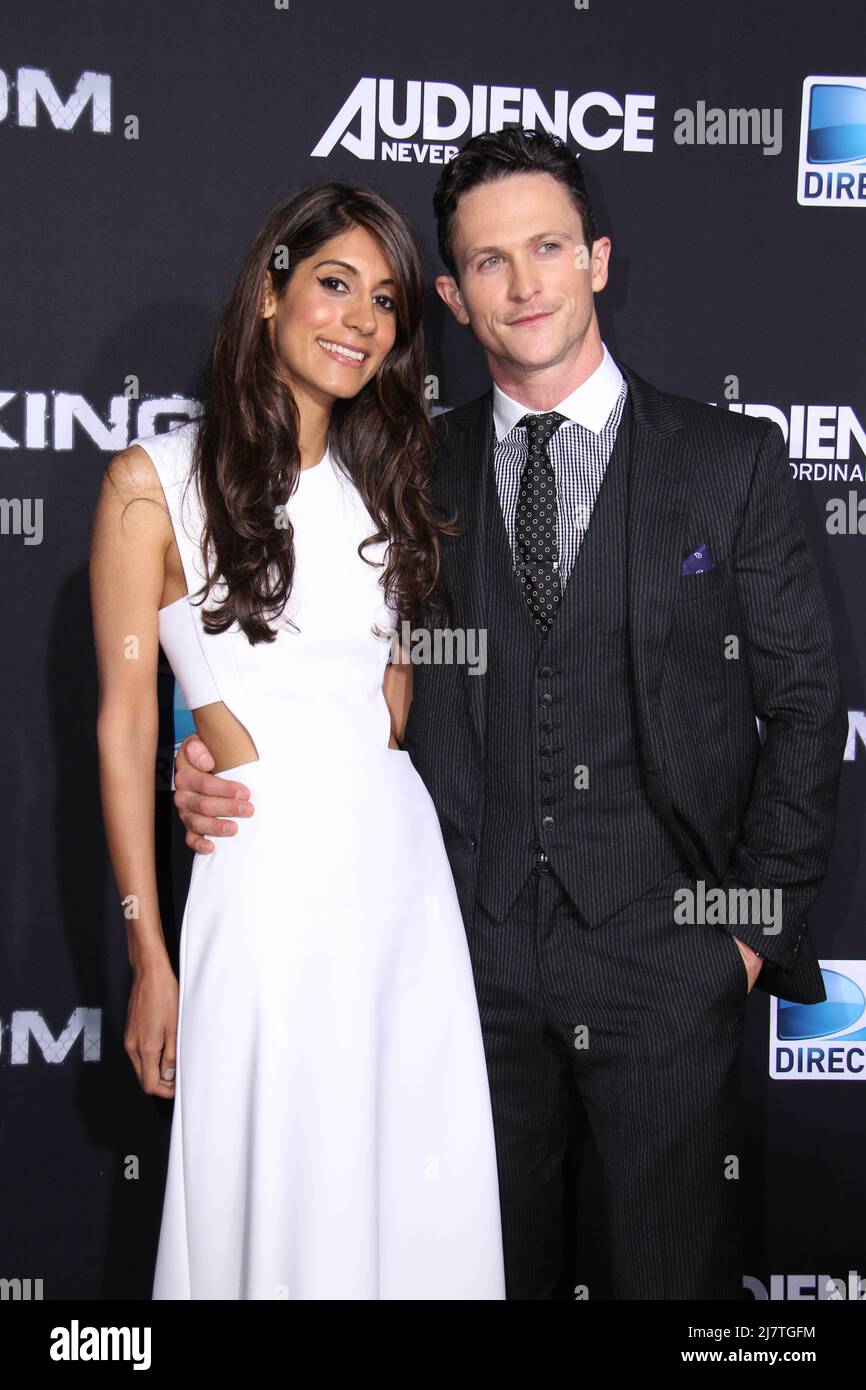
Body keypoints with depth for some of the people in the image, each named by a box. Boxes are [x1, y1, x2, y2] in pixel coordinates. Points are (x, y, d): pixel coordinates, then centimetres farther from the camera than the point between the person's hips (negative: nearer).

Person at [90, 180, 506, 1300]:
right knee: (280, 1212, 6)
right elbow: (125, 722, -3)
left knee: (418, 1205, 12)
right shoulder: (156, 480, -3)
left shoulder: (381, 483, 12)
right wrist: (149, 955, -5)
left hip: (407, 865, 5)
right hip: (268, 876, -4)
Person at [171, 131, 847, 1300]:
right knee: (492, 1267, 15)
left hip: (665, 951, -1)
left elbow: (801, 706, 1)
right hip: (476, 951, 2)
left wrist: (759, 921, -3)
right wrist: (222, 763, -9)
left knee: (678, 1270, 10)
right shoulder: (413, 473, 6)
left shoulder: (732, 461, 1)